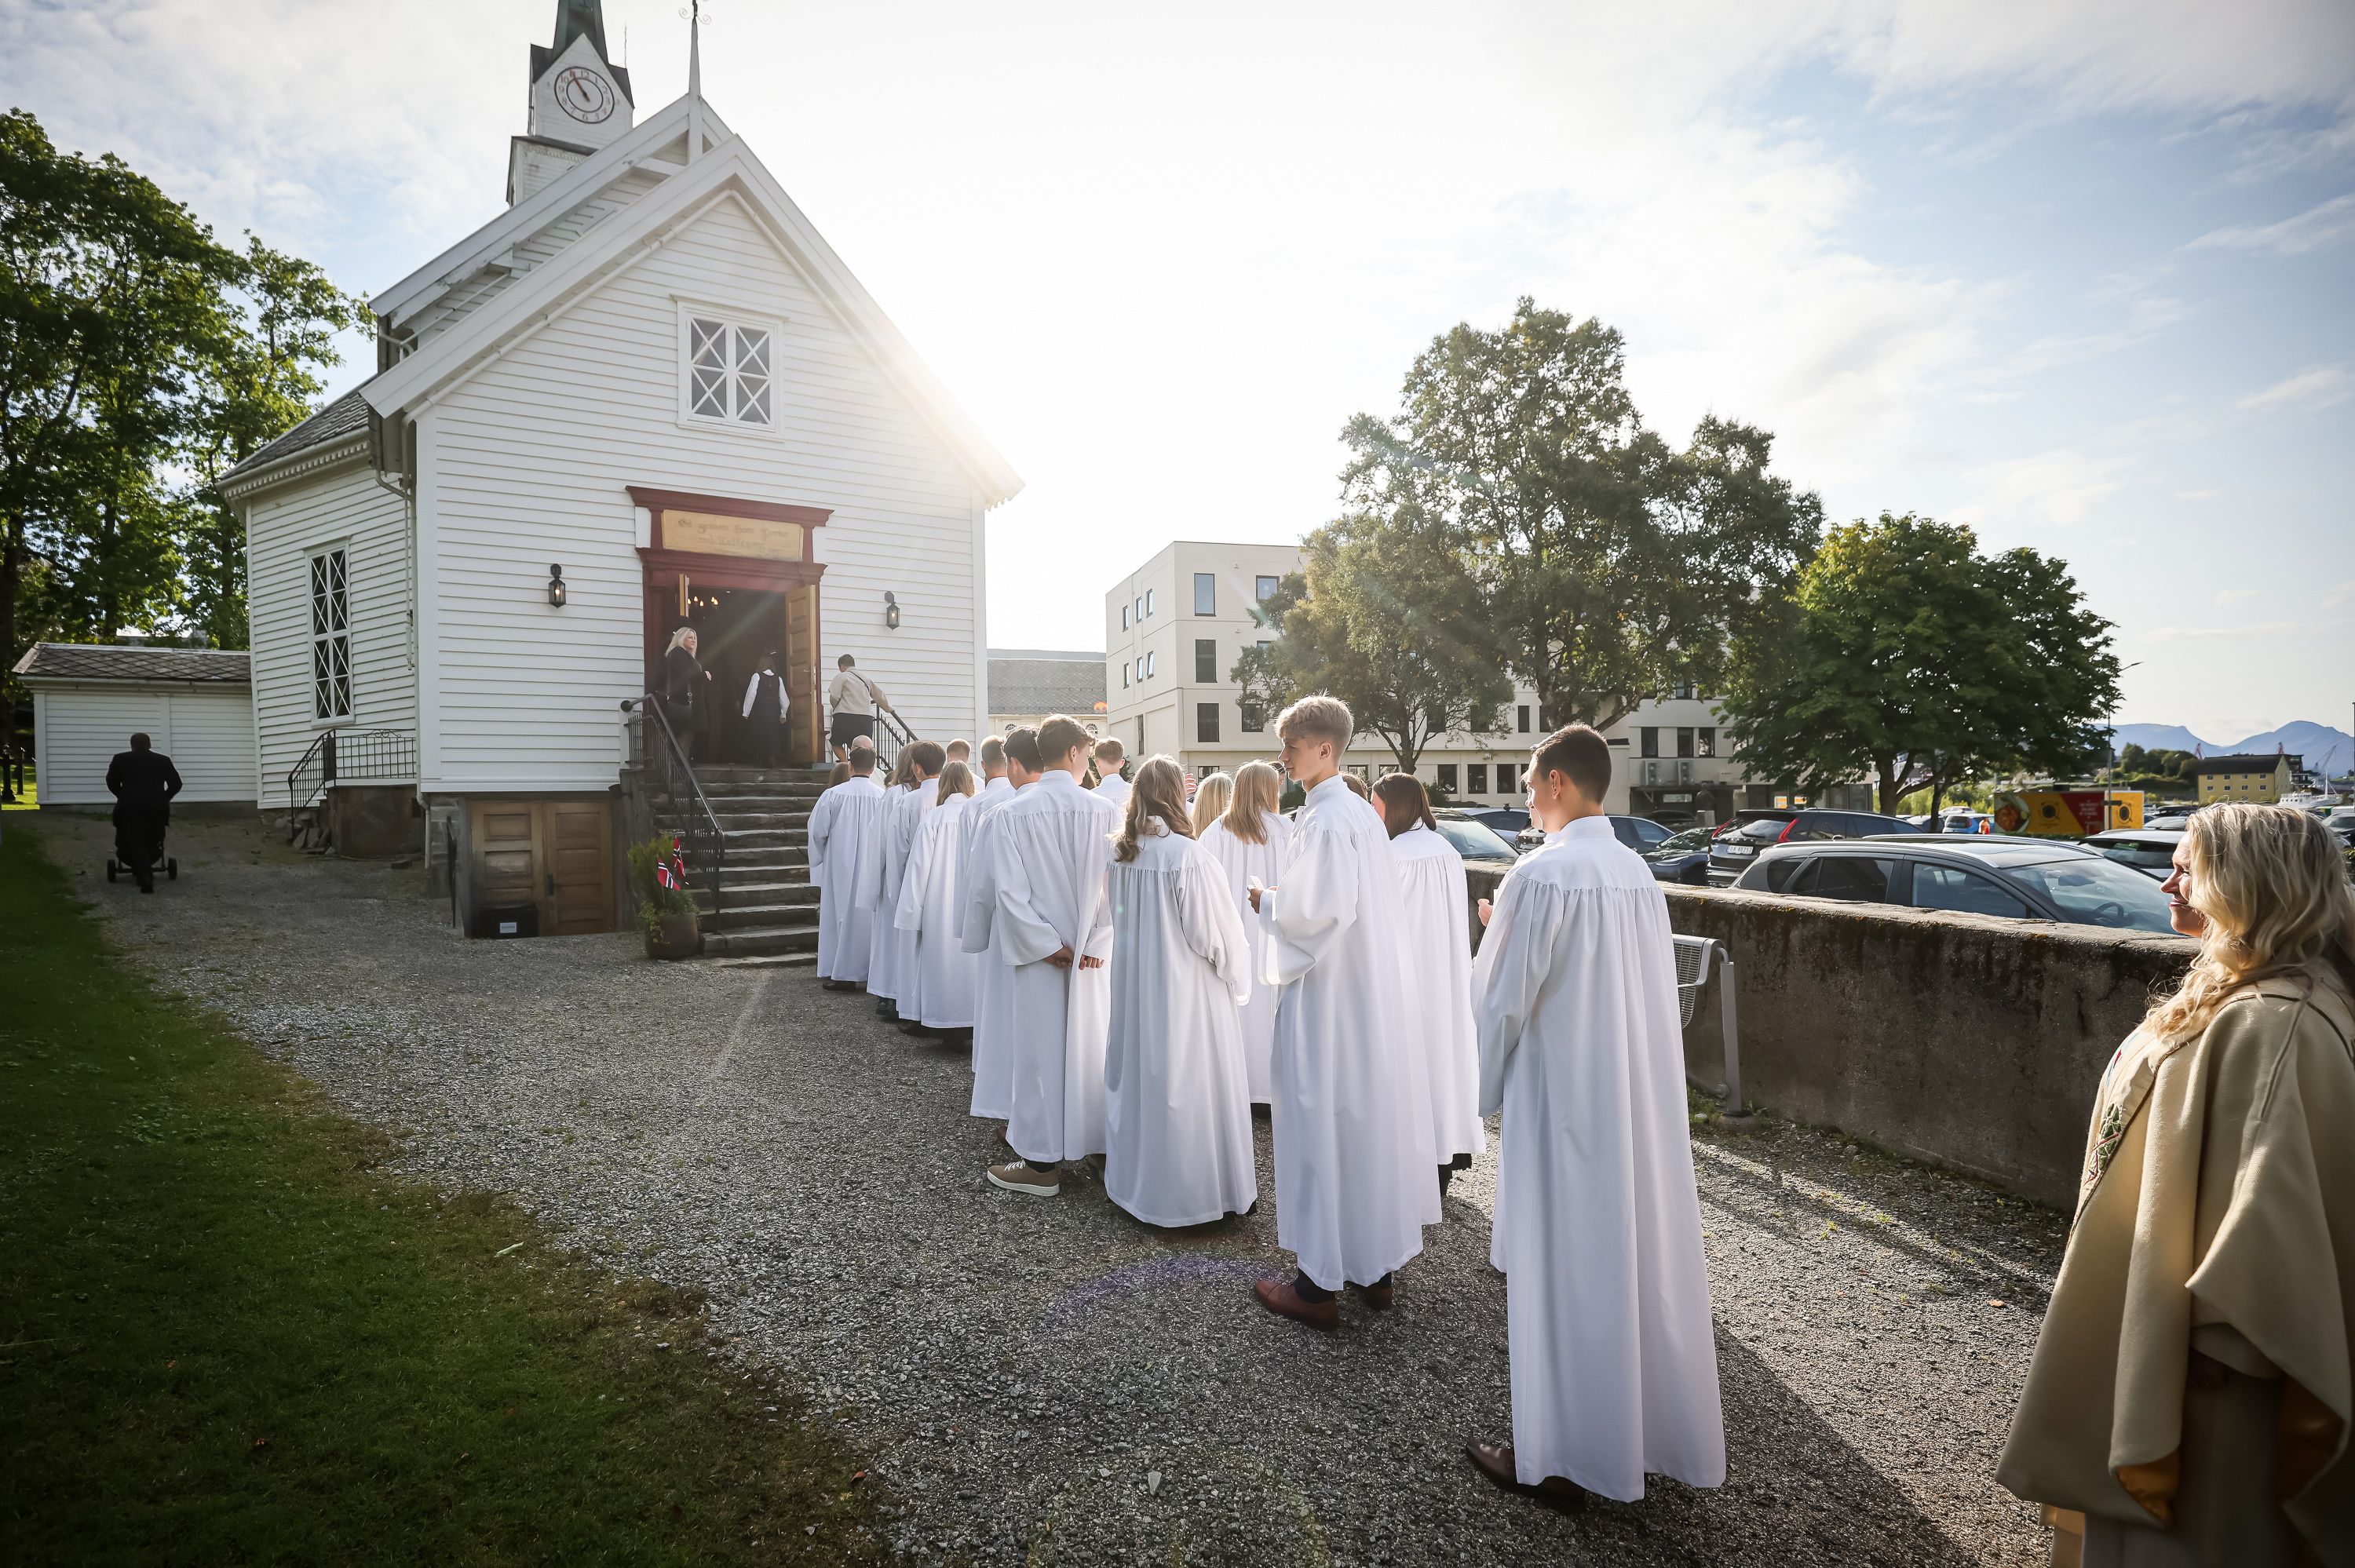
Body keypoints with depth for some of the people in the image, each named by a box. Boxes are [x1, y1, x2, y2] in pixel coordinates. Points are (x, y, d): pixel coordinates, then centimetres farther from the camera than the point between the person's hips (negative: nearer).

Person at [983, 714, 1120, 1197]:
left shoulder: (1012, 814, -7)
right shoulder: (1105, 812, -7)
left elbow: (1008, 889, -11)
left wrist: (1049, 945, -9)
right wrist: (1094, 943, -9)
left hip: (1039, 953, -1)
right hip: (1095, 953, 1)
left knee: (1041, 1050, 6)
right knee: (1091, 1044, 14)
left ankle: (1043, 1163, 12)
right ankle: (1099, 1143, 27)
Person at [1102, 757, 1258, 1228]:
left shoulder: (1121, 852, -3)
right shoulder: (1187, 855, -21)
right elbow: (1209, 932, -16)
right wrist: (1236, 975, 0)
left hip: (1133, 982, 6)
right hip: (1185, 989, -6)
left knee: (1141, 1075, 18)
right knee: (1186, 1080, 7)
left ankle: (1135, 1177, 33)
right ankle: (1192, 1187, 19)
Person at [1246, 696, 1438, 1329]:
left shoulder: (1323, 821, -19)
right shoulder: (1363, 814, 10)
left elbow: (1316, 914, -24)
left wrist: (1268, 902, -6)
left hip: (1324, 997, -9)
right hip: (1370, 992, 9)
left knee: (1320, 1128, 0)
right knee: (1367, 1121, 16)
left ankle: (1321, 1282, 11)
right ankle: (1376, 1265, 28)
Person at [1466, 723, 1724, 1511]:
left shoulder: (1540, 874, -19)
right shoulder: (1637, 871, 4)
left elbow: (1504, 1001, -16)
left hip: (1561, 1099, -7)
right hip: (1639, 1096, 7)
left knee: (1563, 1267, 4)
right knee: (1637, 1255, 18)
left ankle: (1557, 1458, 17)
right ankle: (1651, 1424, 34)